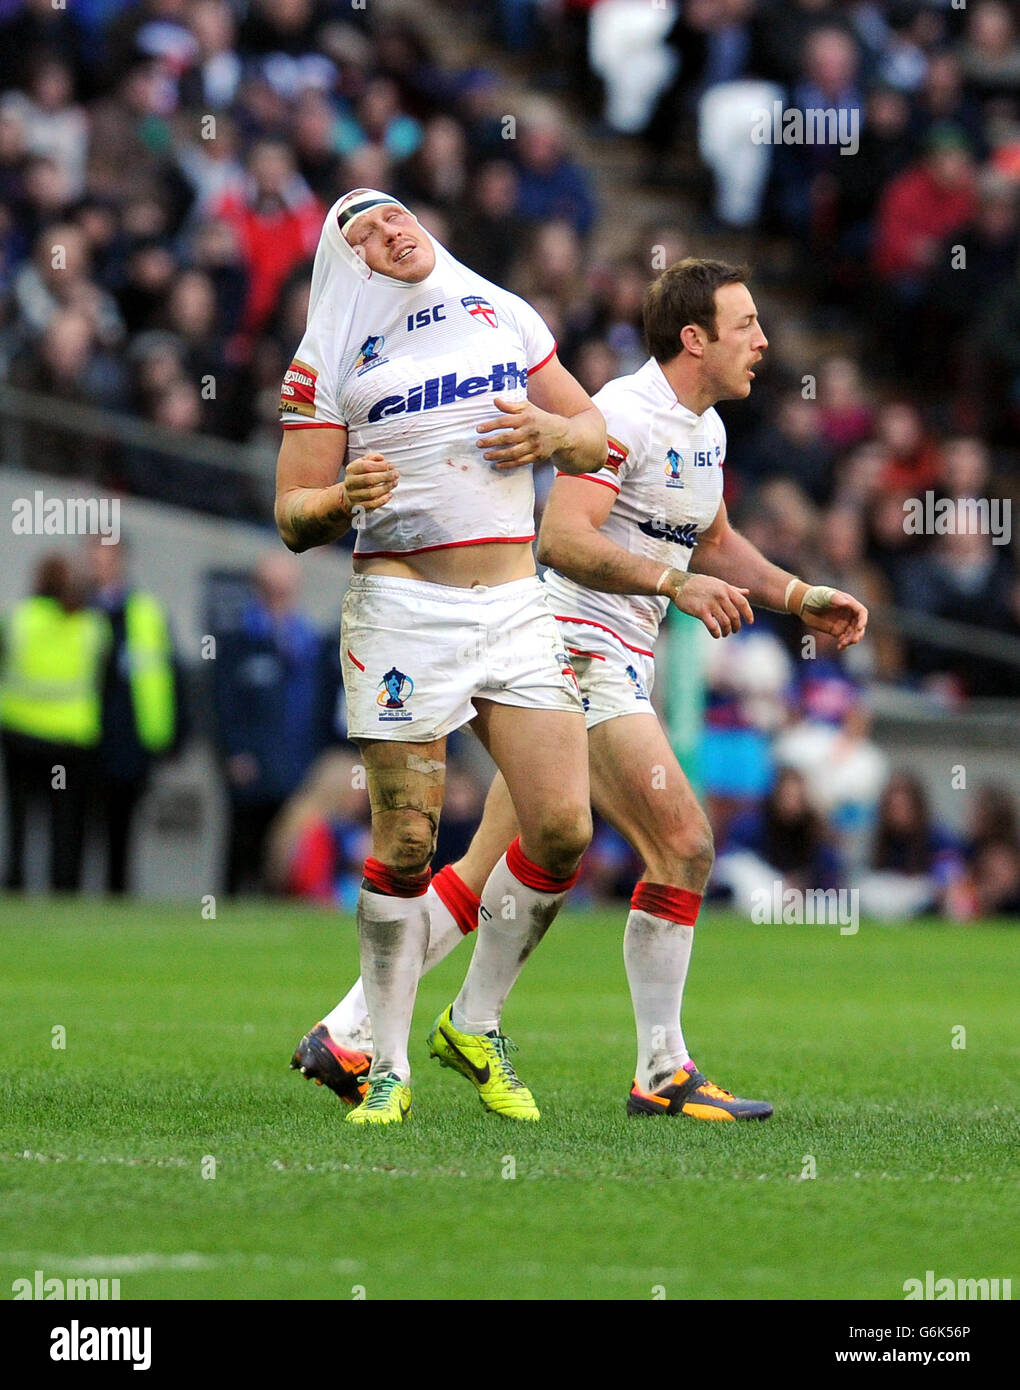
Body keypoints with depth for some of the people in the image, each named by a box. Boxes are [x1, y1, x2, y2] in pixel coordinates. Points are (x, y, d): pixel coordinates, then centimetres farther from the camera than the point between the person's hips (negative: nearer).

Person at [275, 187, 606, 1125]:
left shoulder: (506, 316, 13)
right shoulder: (331, 360, 3)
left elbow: (595, 438, 19)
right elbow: (293, 518, 1)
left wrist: (554, 432, -4)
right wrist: (344, 499, -20)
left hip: (516, 608, 4)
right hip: (402, 605, -4)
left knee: (562, 831, -5)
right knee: (407, 845, -6)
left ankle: (478, 1025, 14)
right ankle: (389, 1071, 5)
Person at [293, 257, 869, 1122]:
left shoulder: (707, 428, 15)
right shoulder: (623, 414, -15)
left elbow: (713, 542, 30)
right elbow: (563, 537, -24)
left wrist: (800, 598, 19)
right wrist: (676, 583, -28)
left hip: (621, 663, 10)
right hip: (579, 651, -10)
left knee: (489, 874, 8)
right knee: (683, 845, -12)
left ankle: (349, 1035, 10)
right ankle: (664, 1074, -5)